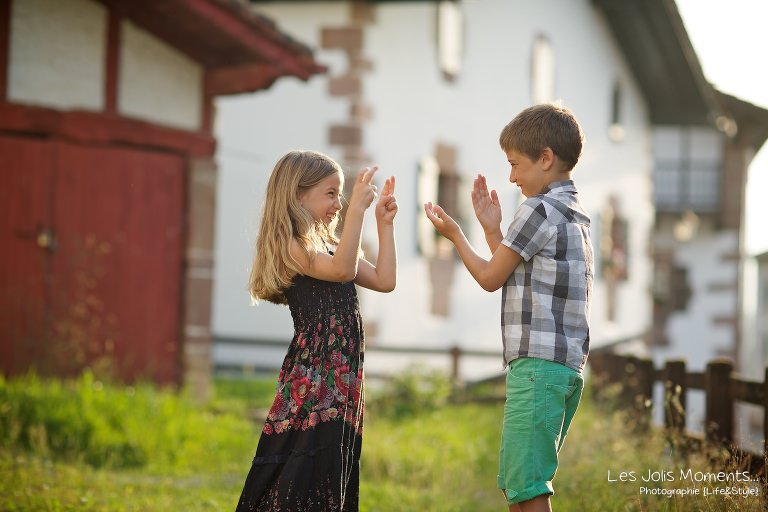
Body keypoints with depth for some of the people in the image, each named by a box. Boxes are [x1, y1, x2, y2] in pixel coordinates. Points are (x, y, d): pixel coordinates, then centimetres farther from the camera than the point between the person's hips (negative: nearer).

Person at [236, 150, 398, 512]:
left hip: (343, 378, 9)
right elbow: (342, 270, -25)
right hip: (312, 377, -9)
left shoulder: (331, 245, 18)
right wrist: (358, 208, -25)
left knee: (332, 476, 9)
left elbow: (384, 280, 17)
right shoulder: (289, 245, -9)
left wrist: (385, 223, 15)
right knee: (300, 482, -11)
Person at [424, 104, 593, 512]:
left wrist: (454, 234, 12)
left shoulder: (539, 209, -10)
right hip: (568, 366, 10)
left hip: (538, 364, -10)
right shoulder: (574, 214, 19)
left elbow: (491, 278, -2)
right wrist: (491, 229, 18)